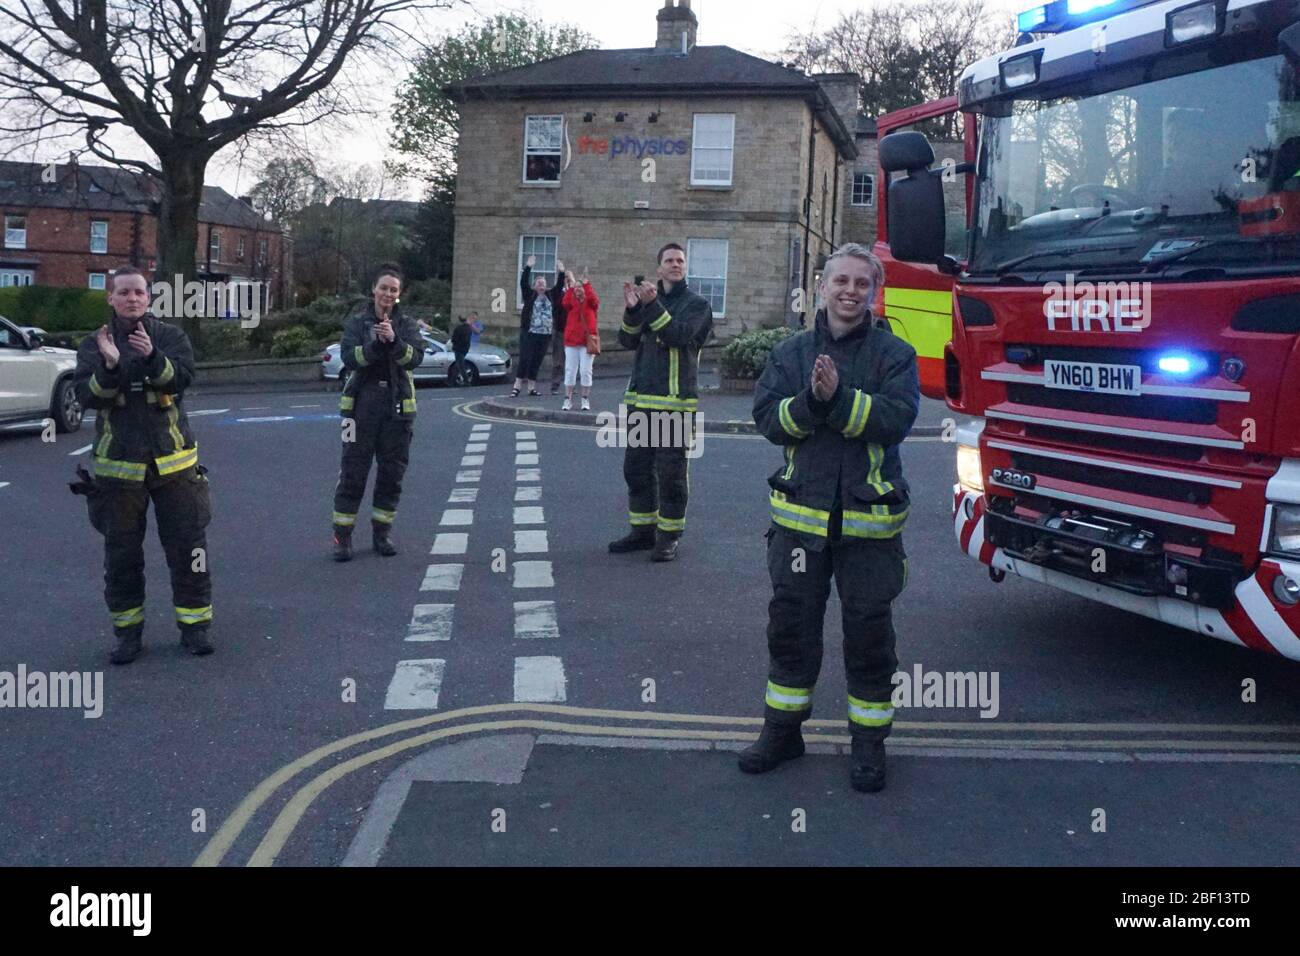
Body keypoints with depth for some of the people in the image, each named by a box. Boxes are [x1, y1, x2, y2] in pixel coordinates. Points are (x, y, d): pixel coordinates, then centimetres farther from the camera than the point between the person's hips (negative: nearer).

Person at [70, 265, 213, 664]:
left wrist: (152, 356, -32)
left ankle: (193, 624, 15)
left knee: (187, 546, 2)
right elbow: (86, 394, -8)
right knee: (121, 552, 7)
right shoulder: (94, 345, 5)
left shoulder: (170, 336, 2)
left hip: (172, 461, -1)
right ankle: (128, 631, 20)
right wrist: (110, 365, -26)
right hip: (118, 464, 1)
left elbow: (182, 376, -14)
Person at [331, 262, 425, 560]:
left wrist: (394, 341, -26)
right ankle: (342, 535, 7)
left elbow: (416, 357, -10)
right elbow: (348, 357, -12)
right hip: (362, 404, -2)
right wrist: (376, 344, -26)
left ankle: (382, 532, 21)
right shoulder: (357, 323, 4)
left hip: (397, 407, 2)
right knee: (353, 471, -1)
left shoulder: (406, 325, 7)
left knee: (392, 472, 8)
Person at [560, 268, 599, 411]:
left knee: (586, 371, -2)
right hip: (571, 340, 2)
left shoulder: (591, 302, 6)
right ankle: (568, 399, 6)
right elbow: (565, 303, -12)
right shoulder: (572, 302, 10)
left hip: (588, 340, -2)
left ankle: (586, 400, 6)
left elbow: (593, 299, -18)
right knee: (570, 370, 1)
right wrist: (571, 286, -12)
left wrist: (586, 282, -17)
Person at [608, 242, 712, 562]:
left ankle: (669, 536, 8)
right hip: (640, 399, 6)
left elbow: (679, 335, -17)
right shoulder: (648, 298, 15)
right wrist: (632, 309, -14)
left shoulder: (696, 304, 1)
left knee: (671, 471, -2)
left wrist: (652, 306, -22)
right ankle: (643, 530, 23)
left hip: (675, 402, -5)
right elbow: (628, 341, 2)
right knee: (636, 467, 11)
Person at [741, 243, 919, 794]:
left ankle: (869, 741, 23)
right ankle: (783, 729, 28)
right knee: (791, 624, 11)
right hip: (800, 515, 3)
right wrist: (809, 399, -21)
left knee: (868, 631, 7)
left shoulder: (894, 354, 0)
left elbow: (897, 418, -15)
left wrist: (838, 398, -24)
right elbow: (767, 417, -4)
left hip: (868, 520, -2)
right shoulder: (792, 353, 7)